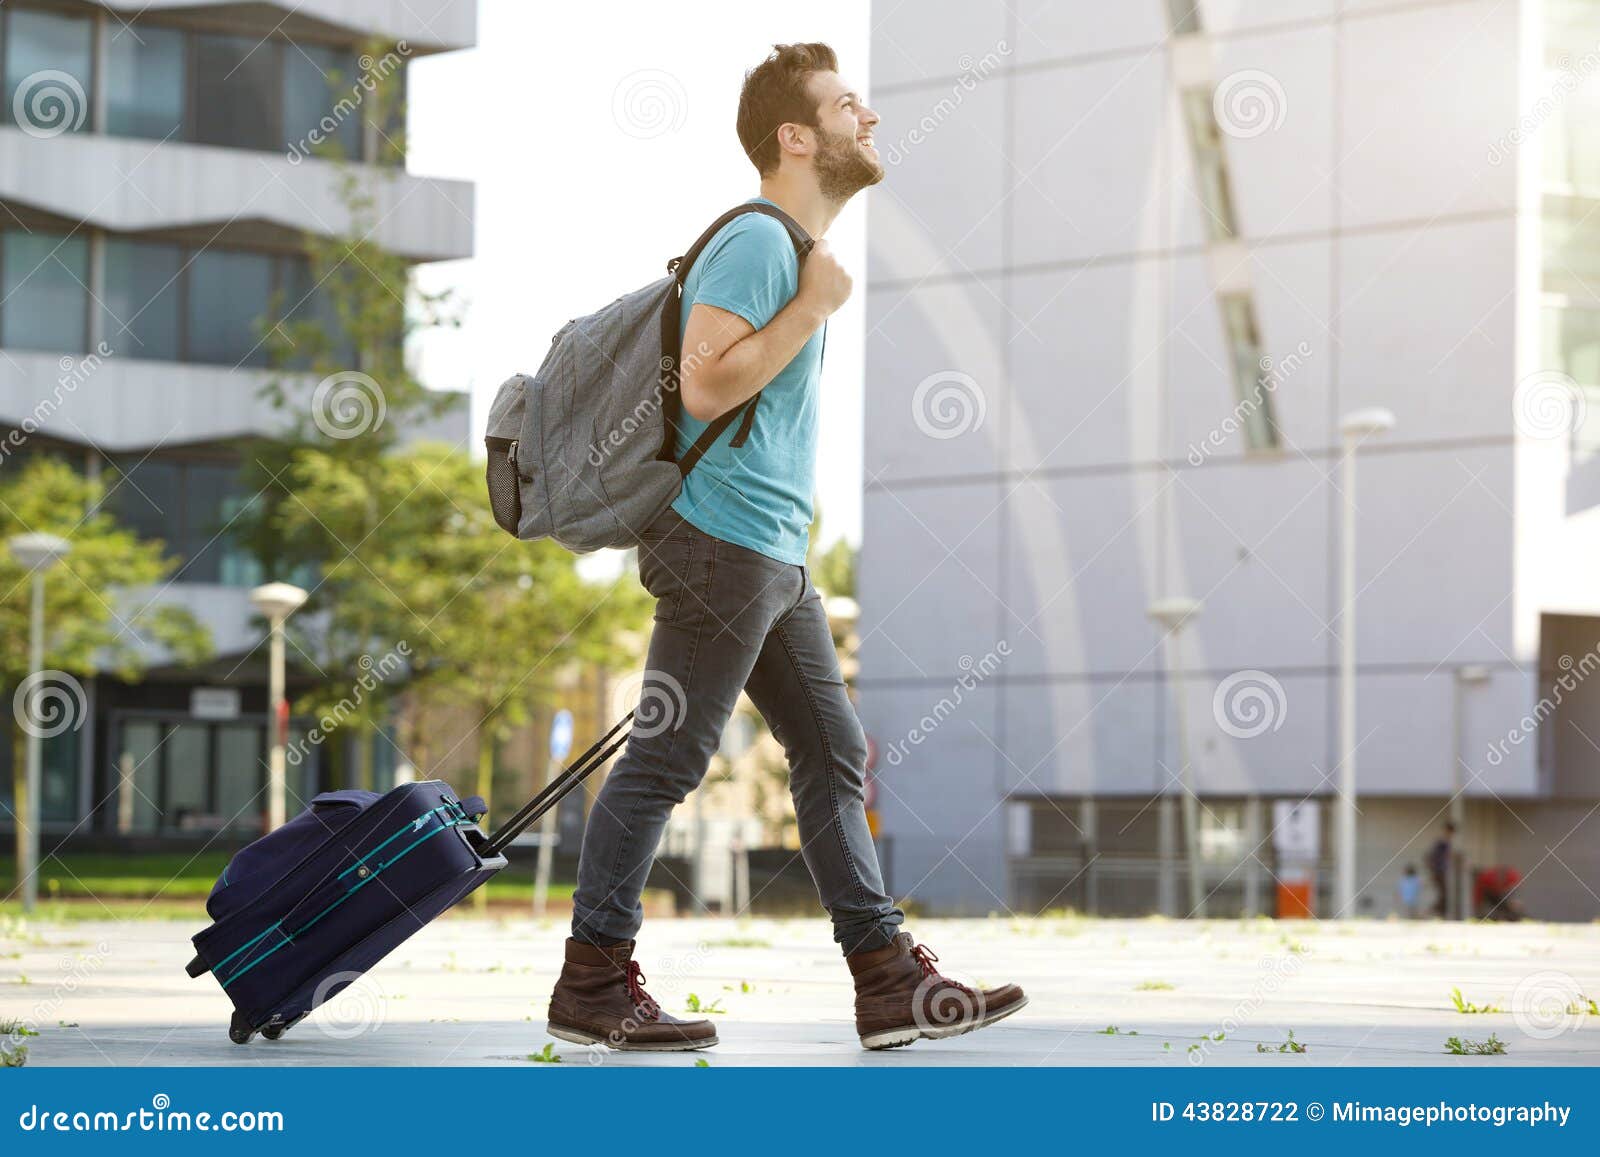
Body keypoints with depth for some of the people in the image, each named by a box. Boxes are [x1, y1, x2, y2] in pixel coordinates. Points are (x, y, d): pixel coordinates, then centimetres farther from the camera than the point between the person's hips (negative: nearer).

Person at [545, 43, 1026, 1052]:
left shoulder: (793, 249, 19)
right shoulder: (759, 241, -12)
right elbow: (706, 384, -23)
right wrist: (815, 307, -16)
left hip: (776, 557, 11)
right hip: (723, 544, -11)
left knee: (834, 755, 8)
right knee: (665, 762, -6)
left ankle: (890, 982, 9)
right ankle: (593, 984, -1)